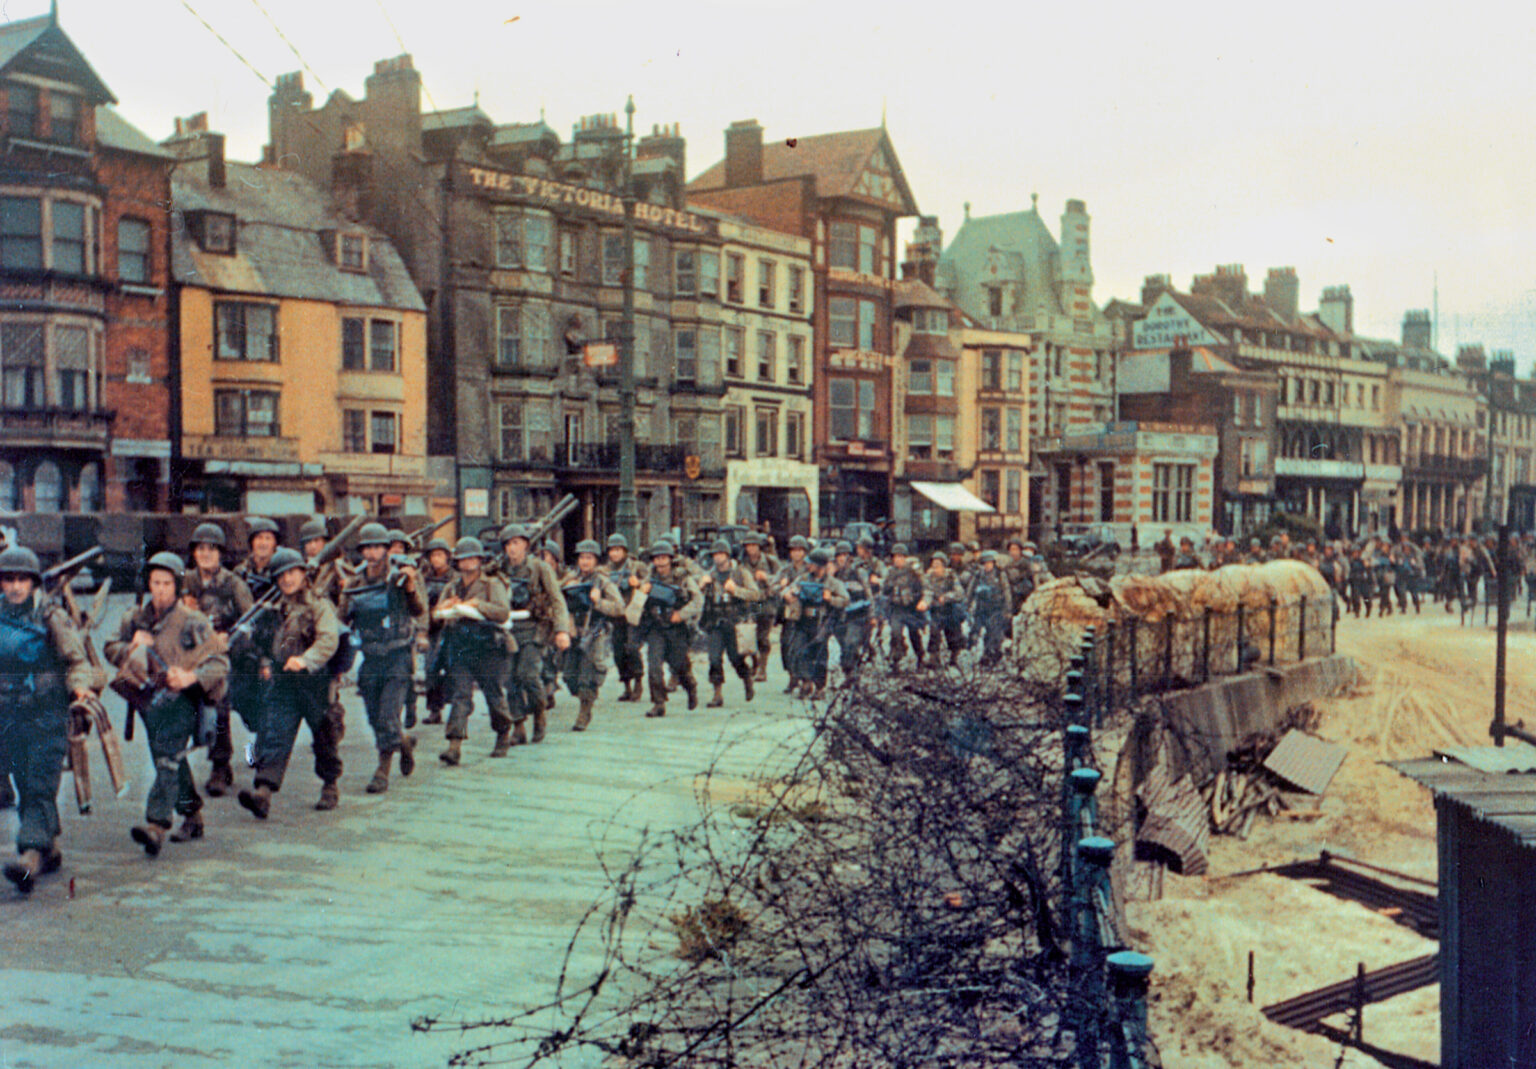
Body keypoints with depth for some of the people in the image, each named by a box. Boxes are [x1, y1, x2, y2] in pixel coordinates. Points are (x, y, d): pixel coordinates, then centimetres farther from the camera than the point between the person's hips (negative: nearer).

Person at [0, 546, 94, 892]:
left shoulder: (52, 617, -4)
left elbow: (78, 660, -4)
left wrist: (79, 684, -22)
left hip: (47, 716, -5)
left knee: (40, 788, -12)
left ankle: (31, 854, -23)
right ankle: (50, 851, 25)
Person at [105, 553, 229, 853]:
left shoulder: (192, 621, -5)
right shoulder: (136, 620, 9)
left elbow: (219, 662, -6)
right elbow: (110, 649, 15)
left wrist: (191, 677, -23)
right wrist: (132, 648, -7)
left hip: (181, 699, -6)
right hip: (150, 699, 6)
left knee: (168, 759, -20)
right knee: (173, 764, 16)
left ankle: (156, 826, -30)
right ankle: (192, 817, 34)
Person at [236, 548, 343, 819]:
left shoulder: (319, 605, -5)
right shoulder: (274, 608, 11)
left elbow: (328, 640, -17)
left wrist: (305, 660, -32)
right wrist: (266, 663, 6)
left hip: (314, 680, -4)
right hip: (281, 680, 4)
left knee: (323, 736, 10)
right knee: (273, 736, -10)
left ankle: (330, 786, 29)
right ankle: (264, 792, -21)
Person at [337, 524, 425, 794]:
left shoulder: (400, 578, -6)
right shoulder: (355, 584, 6)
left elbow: (420, 615, -12)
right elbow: (340, 620, 11)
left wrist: (411, 589, -28)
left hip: (398, 658, -5)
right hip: (369, 660, 5)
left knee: (388, 717, -9)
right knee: (375, 719, 11)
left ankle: (383, 771, 1)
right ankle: (405, 743, 37)